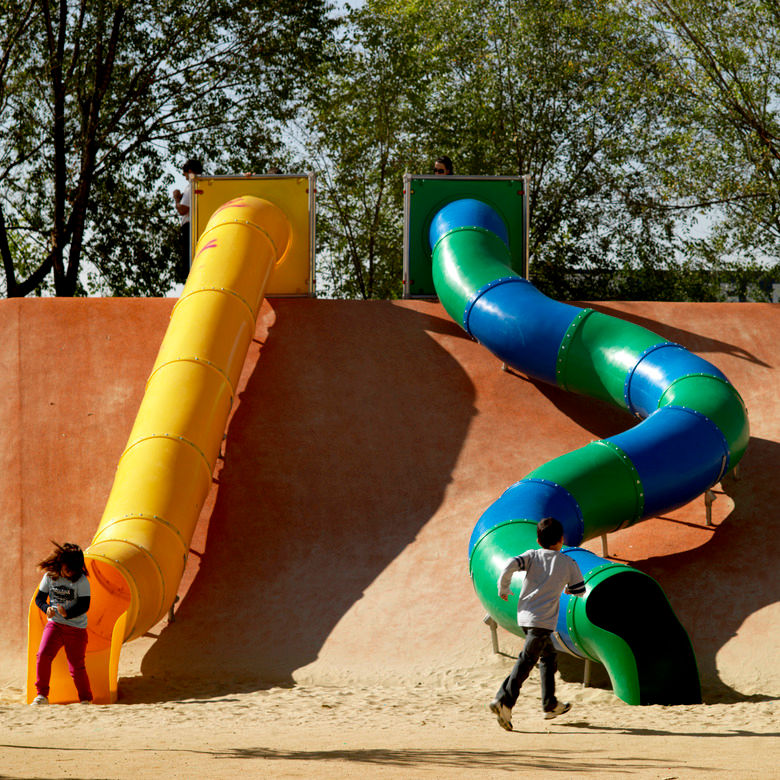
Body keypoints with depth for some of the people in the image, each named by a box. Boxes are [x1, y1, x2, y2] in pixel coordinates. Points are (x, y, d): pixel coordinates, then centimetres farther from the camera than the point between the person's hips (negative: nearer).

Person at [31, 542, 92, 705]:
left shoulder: (82, 581, -10)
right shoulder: (50, 576, 0)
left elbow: (84, 605, -14)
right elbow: (39, 598, 7)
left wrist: (67, 613, -31)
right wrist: (47, 609, -15)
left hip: (76, 628, -3)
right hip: (54, 624, 3)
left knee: (76, 667, -3)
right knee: (43, 655, -17)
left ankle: (86, 699, 16)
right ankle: (42, 695, -8)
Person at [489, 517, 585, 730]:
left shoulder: (532, 556, 7)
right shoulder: (568, 564, 3)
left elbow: (511, 565, -10)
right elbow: (579, 591, 12)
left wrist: (503, 589, 3)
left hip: (524, 615, 5)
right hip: (543, 620, -5)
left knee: (549, 655, 23)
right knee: (526, 660, -12)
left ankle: (550, 704, 29)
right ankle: (504, 701, -27)